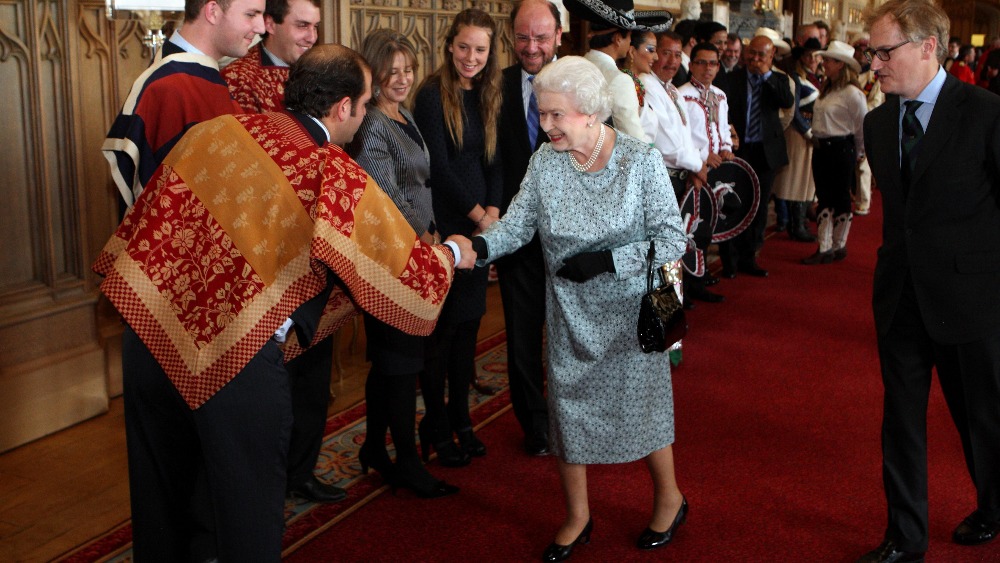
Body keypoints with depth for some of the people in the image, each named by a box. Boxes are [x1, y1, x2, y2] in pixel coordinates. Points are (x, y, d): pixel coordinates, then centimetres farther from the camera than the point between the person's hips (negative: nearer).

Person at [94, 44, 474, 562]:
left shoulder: (216, 131, 3)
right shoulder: (338, 179, -11)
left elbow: (151, 212, 9)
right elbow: (404, 267, -2)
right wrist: (453, 254, 17)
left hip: (150, 329, 6)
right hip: (237, 362, -5)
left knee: (161, 486, 24)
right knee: (248, 505, 14)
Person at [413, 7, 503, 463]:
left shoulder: (489, 97, 11)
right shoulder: (433, 95, -8)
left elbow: (495, 162, 10)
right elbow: (438, 165, -13)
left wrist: (493, 210, -5)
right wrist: (476, 214, -11)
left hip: (481, 224, 6)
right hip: (445, 224, -6)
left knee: (469, 322, 11)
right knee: (443, 326, -1)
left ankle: (460, 420, 23)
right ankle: (435, 430, 11)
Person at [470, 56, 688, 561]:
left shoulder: (641, 161, -15)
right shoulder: (544, 163, -5)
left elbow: (672, 240, -16)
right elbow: (516, 224, -8)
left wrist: (605, 261, -24)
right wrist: (479, 246, -28)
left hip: (630, 312, -3)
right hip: (569, 315, 3)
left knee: (640, 405, 10)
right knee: (567, 407, 11)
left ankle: (669, 498, 38)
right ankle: (577, 518, 32)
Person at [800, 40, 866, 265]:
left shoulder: (851, 93, -14)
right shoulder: (826, 90, 11)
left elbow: (863, 128, -8)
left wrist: (858, 154, 1)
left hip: (841, 150, -8)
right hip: (821, 149, 8)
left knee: (840, 200, 4)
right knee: (823, 198, 9)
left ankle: (839, 247, 16)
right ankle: (824, 248, 14)